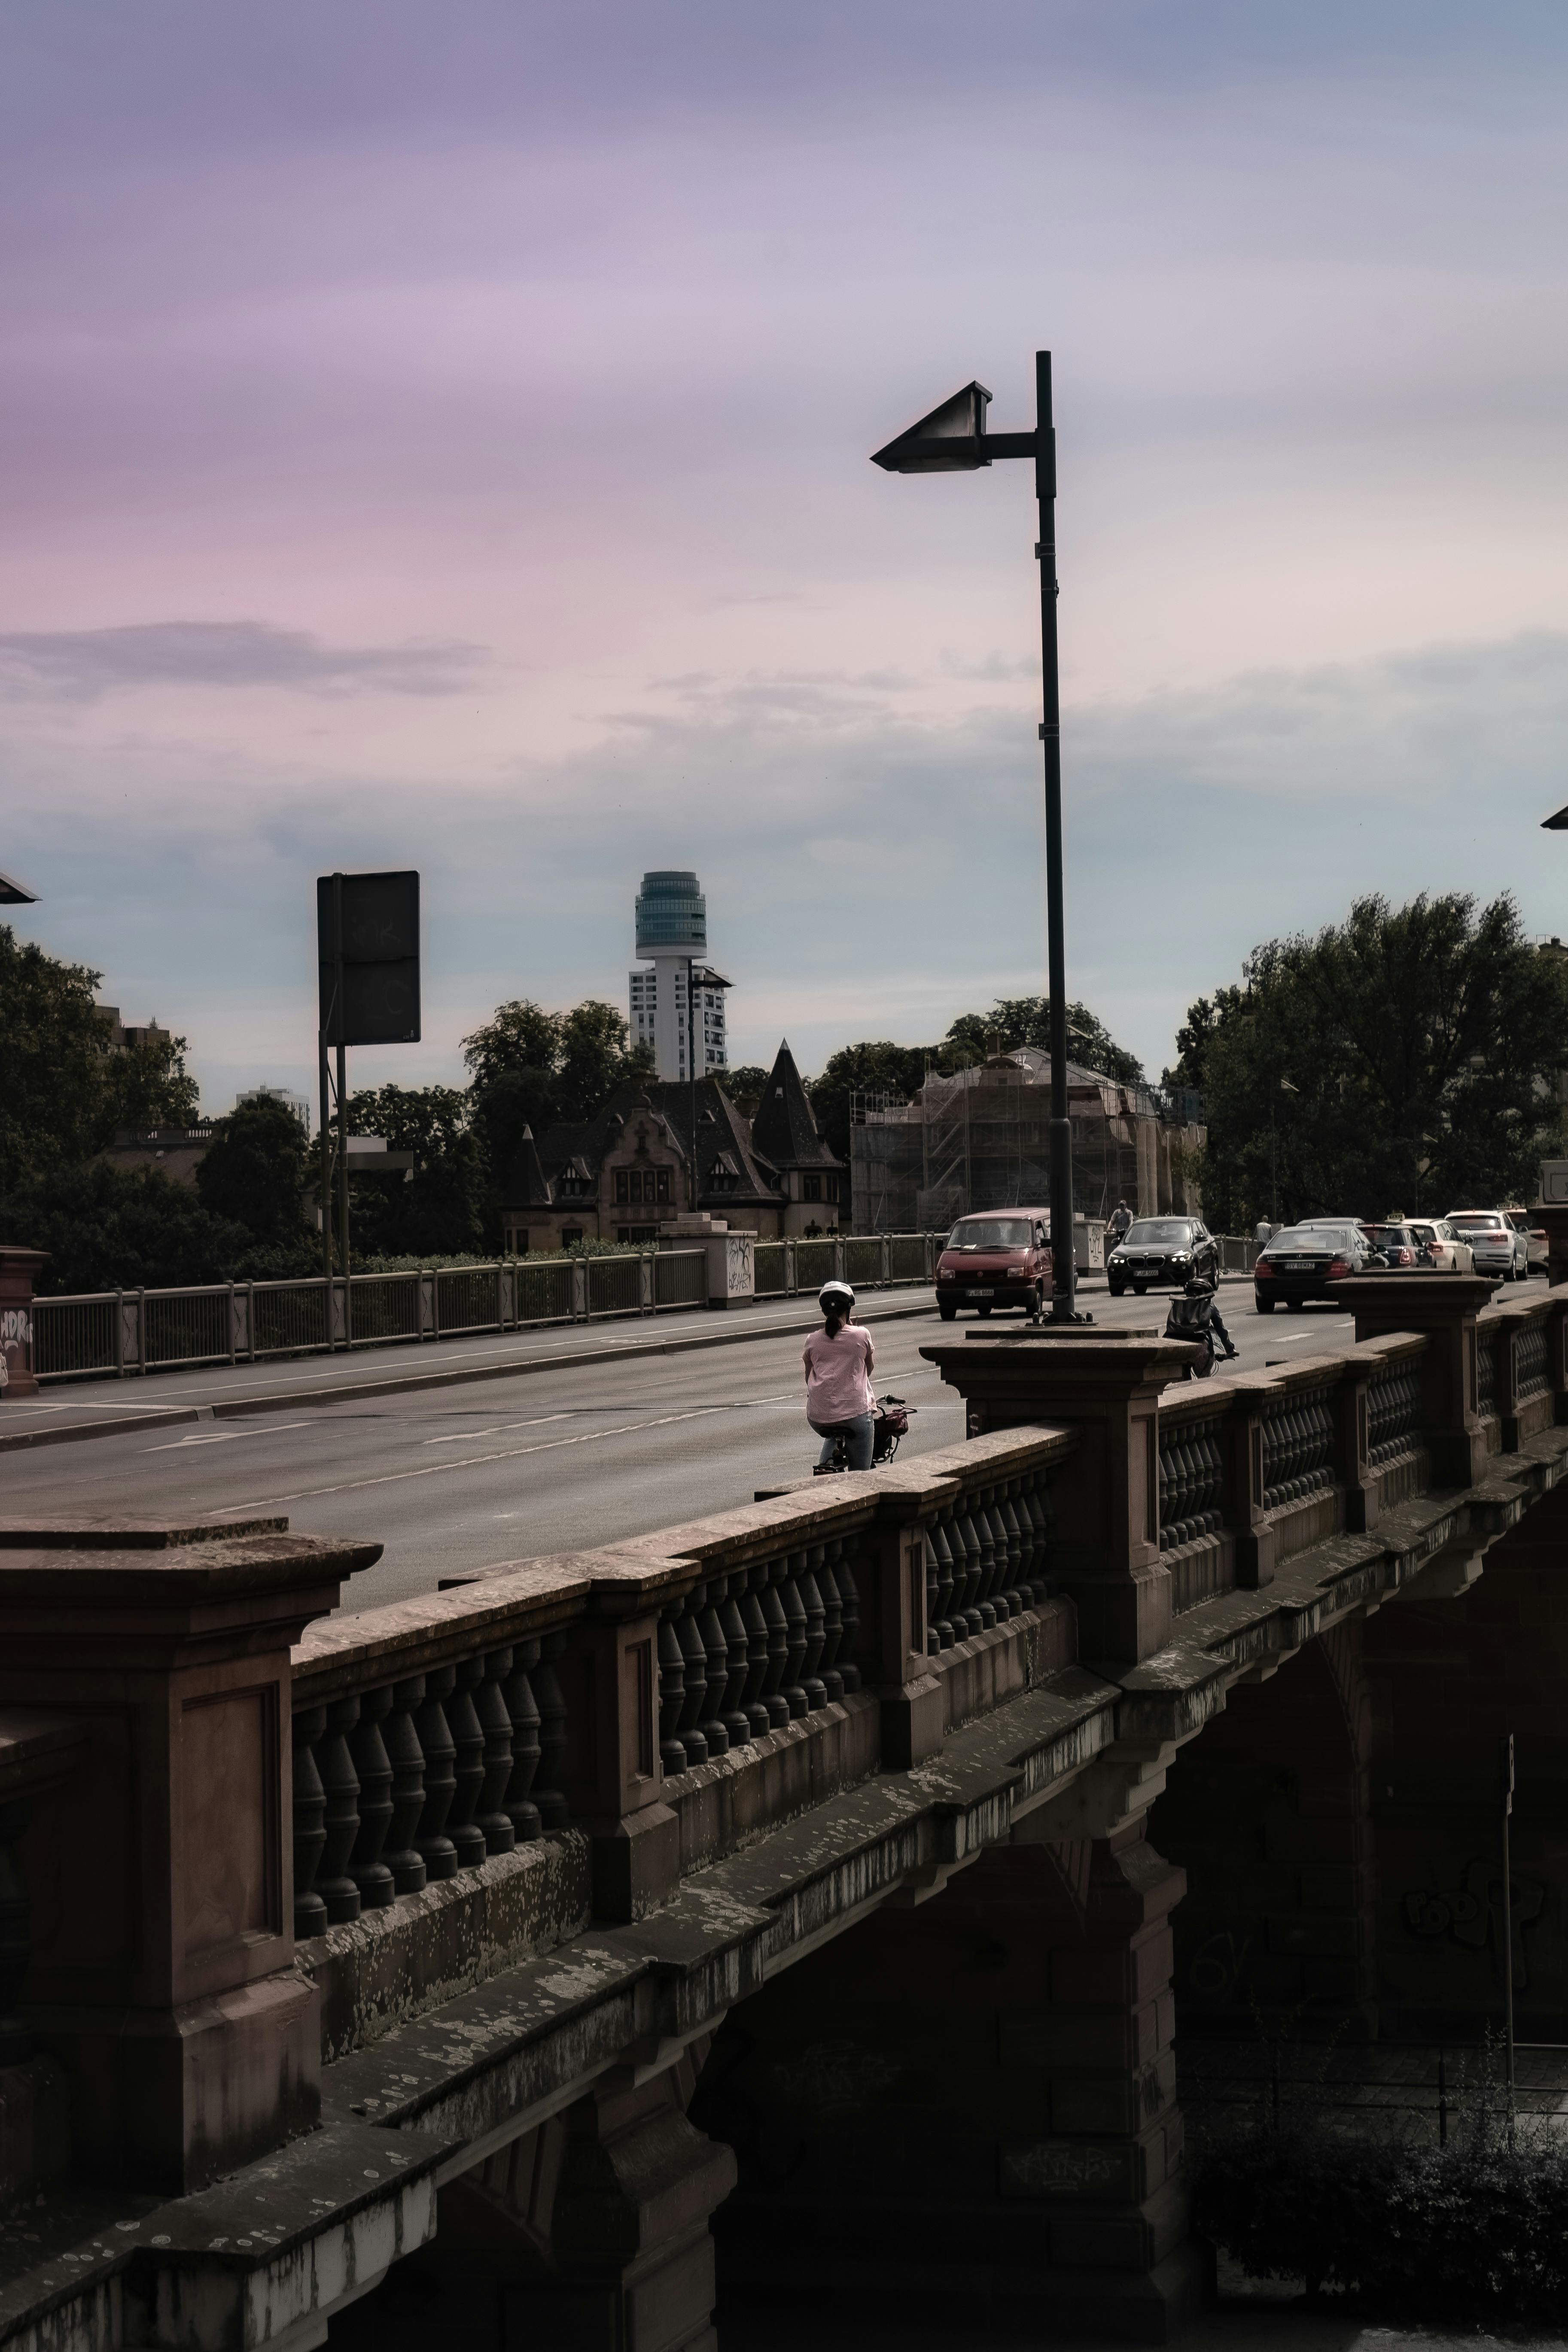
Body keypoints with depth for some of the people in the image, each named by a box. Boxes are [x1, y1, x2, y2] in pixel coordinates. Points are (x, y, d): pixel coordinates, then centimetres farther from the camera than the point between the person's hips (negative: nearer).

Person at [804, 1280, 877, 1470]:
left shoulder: (813, 1341, 5)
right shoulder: (861, 1335, -2)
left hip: (818, 1417, 3)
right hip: (855, 1411, -3)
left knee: (833, 1435, 37)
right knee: (859, 1476, 9)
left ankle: (826, 1461, 13)